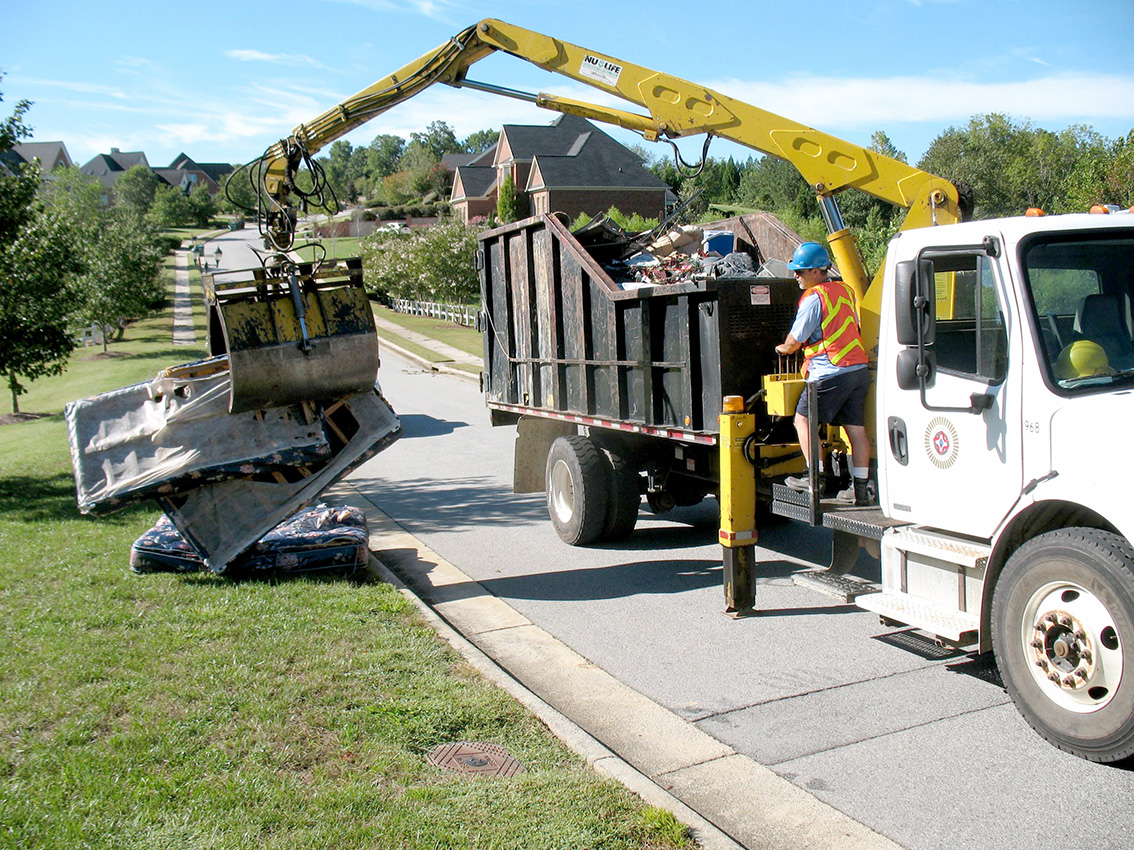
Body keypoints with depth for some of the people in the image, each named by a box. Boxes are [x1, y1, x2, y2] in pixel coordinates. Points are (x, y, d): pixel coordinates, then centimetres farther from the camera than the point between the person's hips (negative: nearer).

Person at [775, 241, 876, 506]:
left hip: (831, 374, -8)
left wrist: (781, 348, 17)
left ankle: (816, 477, 0)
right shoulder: (845, 290, 14)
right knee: (856, 428, 7)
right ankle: (862, 488, 8)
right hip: (860, 369, 8)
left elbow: (794, 341, -6)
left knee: (803, 419, 4)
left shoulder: (814, 298, -11)